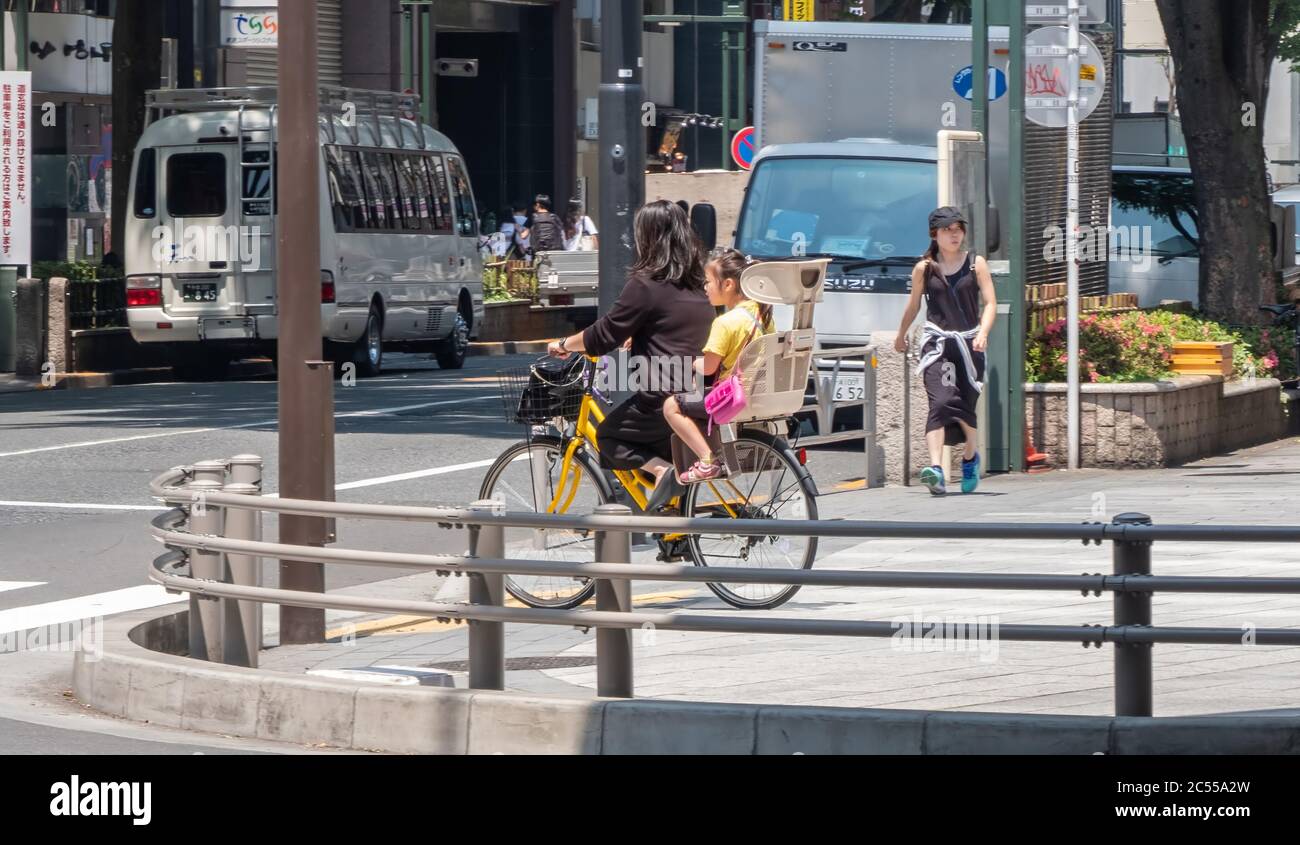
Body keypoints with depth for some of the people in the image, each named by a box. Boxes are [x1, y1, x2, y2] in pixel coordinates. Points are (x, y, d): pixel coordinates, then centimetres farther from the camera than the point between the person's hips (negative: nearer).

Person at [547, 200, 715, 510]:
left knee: (607, 436, 13)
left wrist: (564, 345, 12)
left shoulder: (646, 285, -10)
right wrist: (633, 340, 41)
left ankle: (661, 470, -10)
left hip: (664, 401, -7)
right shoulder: (697, 287, 12)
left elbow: (603, 336, -5)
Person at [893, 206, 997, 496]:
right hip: (936, 341, -1)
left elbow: (990, 303, -3)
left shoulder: (976, 264, 2)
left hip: (969, 342, 1)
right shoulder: (924, 268, 3)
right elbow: (914, 304, 18)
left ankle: (971, 456, 37)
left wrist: (983, 332, -20)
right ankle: (936, 468, -29)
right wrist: (901, 335, 30)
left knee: (965, 406, 7)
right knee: (940, 402, -18)